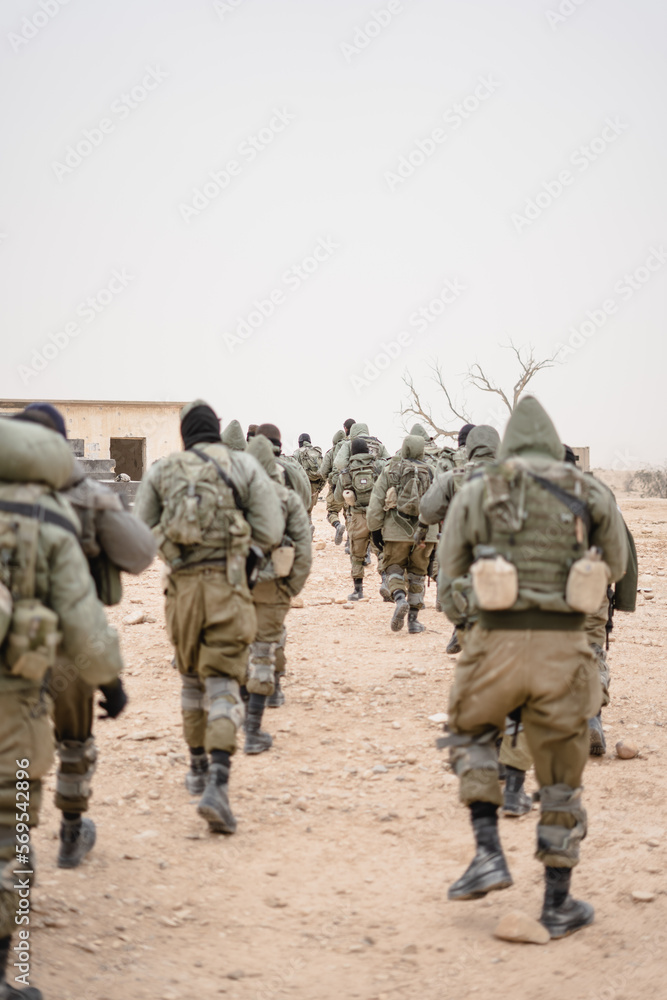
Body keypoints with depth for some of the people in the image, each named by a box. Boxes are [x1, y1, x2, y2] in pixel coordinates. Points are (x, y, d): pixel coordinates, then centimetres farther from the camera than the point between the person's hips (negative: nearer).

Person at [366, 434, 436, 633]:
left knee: (393, 567, 11)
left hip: (397, 530, -1)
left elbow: (376, 502, -1)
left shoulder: (390, 470, 0)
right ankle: (413, 619, 12)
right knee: (417, 573, 12)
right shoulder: (430, 473, 4)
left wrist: (375, 529, 6)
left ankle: (399, 599, -19)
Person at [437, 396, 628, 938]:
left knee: (472, 733, 27)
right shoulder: (592, 495, 5)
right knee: (562, 774, 14)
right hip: (564, 646, 1)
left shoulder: (478, 492, 2)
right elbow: (616, 567, 18)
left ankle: (489, 853, 12)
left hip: (498, 640, -1)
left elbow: (449, 573, 8)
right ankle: (558, 904, 24)